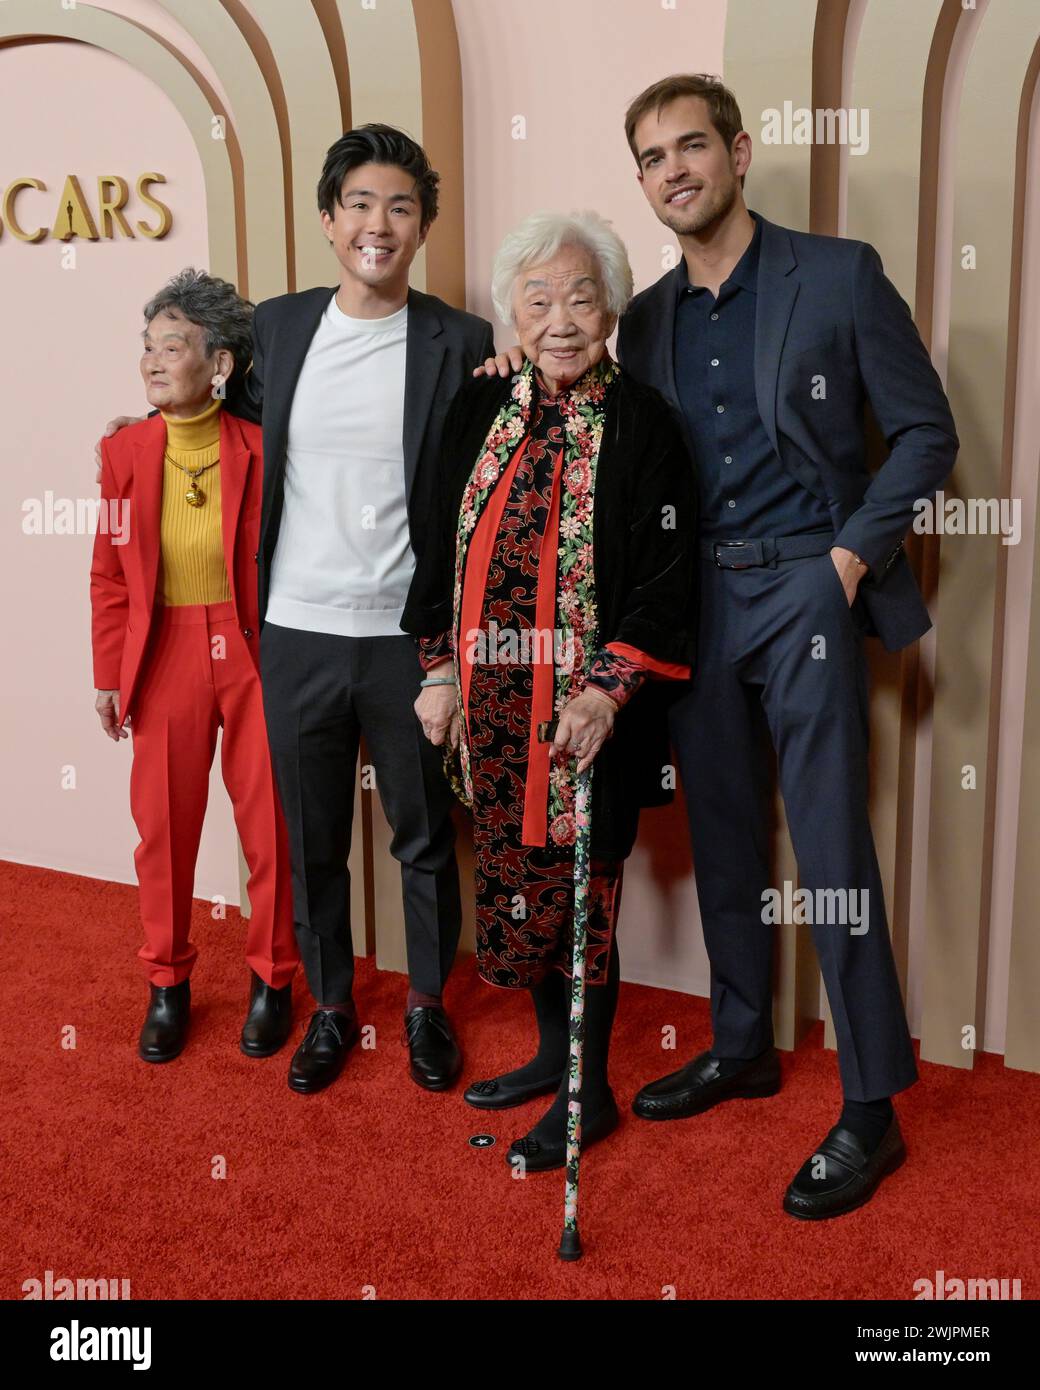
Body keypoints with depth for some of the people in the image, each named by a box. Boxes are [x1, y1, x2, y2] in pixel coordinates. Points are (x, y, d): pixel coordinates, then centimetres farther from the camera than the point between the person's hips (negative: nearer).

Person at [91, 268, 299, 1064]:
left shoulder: (261, 450, -8)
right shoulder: (125, 452, 0)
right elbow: (111, 576, 5)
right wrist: (109, 675, 5)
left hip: (253, 657, -2)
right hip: (165, 661, 2)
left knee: (271, 826, 6)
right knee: (164, 826, 10)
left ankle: (273, 979, 26)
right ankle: (168, 984, 29)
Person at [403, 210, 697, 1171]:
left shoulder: (641, 424, -8)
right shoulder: (480, 410, 7)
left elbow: (666, 582, -11)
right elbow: (444, 546, 12)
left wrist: (606, 696, -19)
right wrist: (441, 672, 8)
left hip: (587, 710, -5)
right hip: (493, 703, 6)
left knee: (578, 892, 3)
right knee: (517, 881, 16)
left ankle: (590, 1093, 21)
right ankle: (554, 1051, 36)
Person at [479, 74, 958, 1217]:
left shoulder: (838, 274, -1)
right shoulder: (646, 318, 12)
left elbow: (924, 431, 0)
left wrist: (853, 555, -9)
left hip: (802, 588, -5)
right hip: (694, 598, 5)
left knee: (830, 848, -6)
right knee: (722, 839, 12)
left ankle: (871, 1109, 7)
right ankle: (741, 1047, 29)